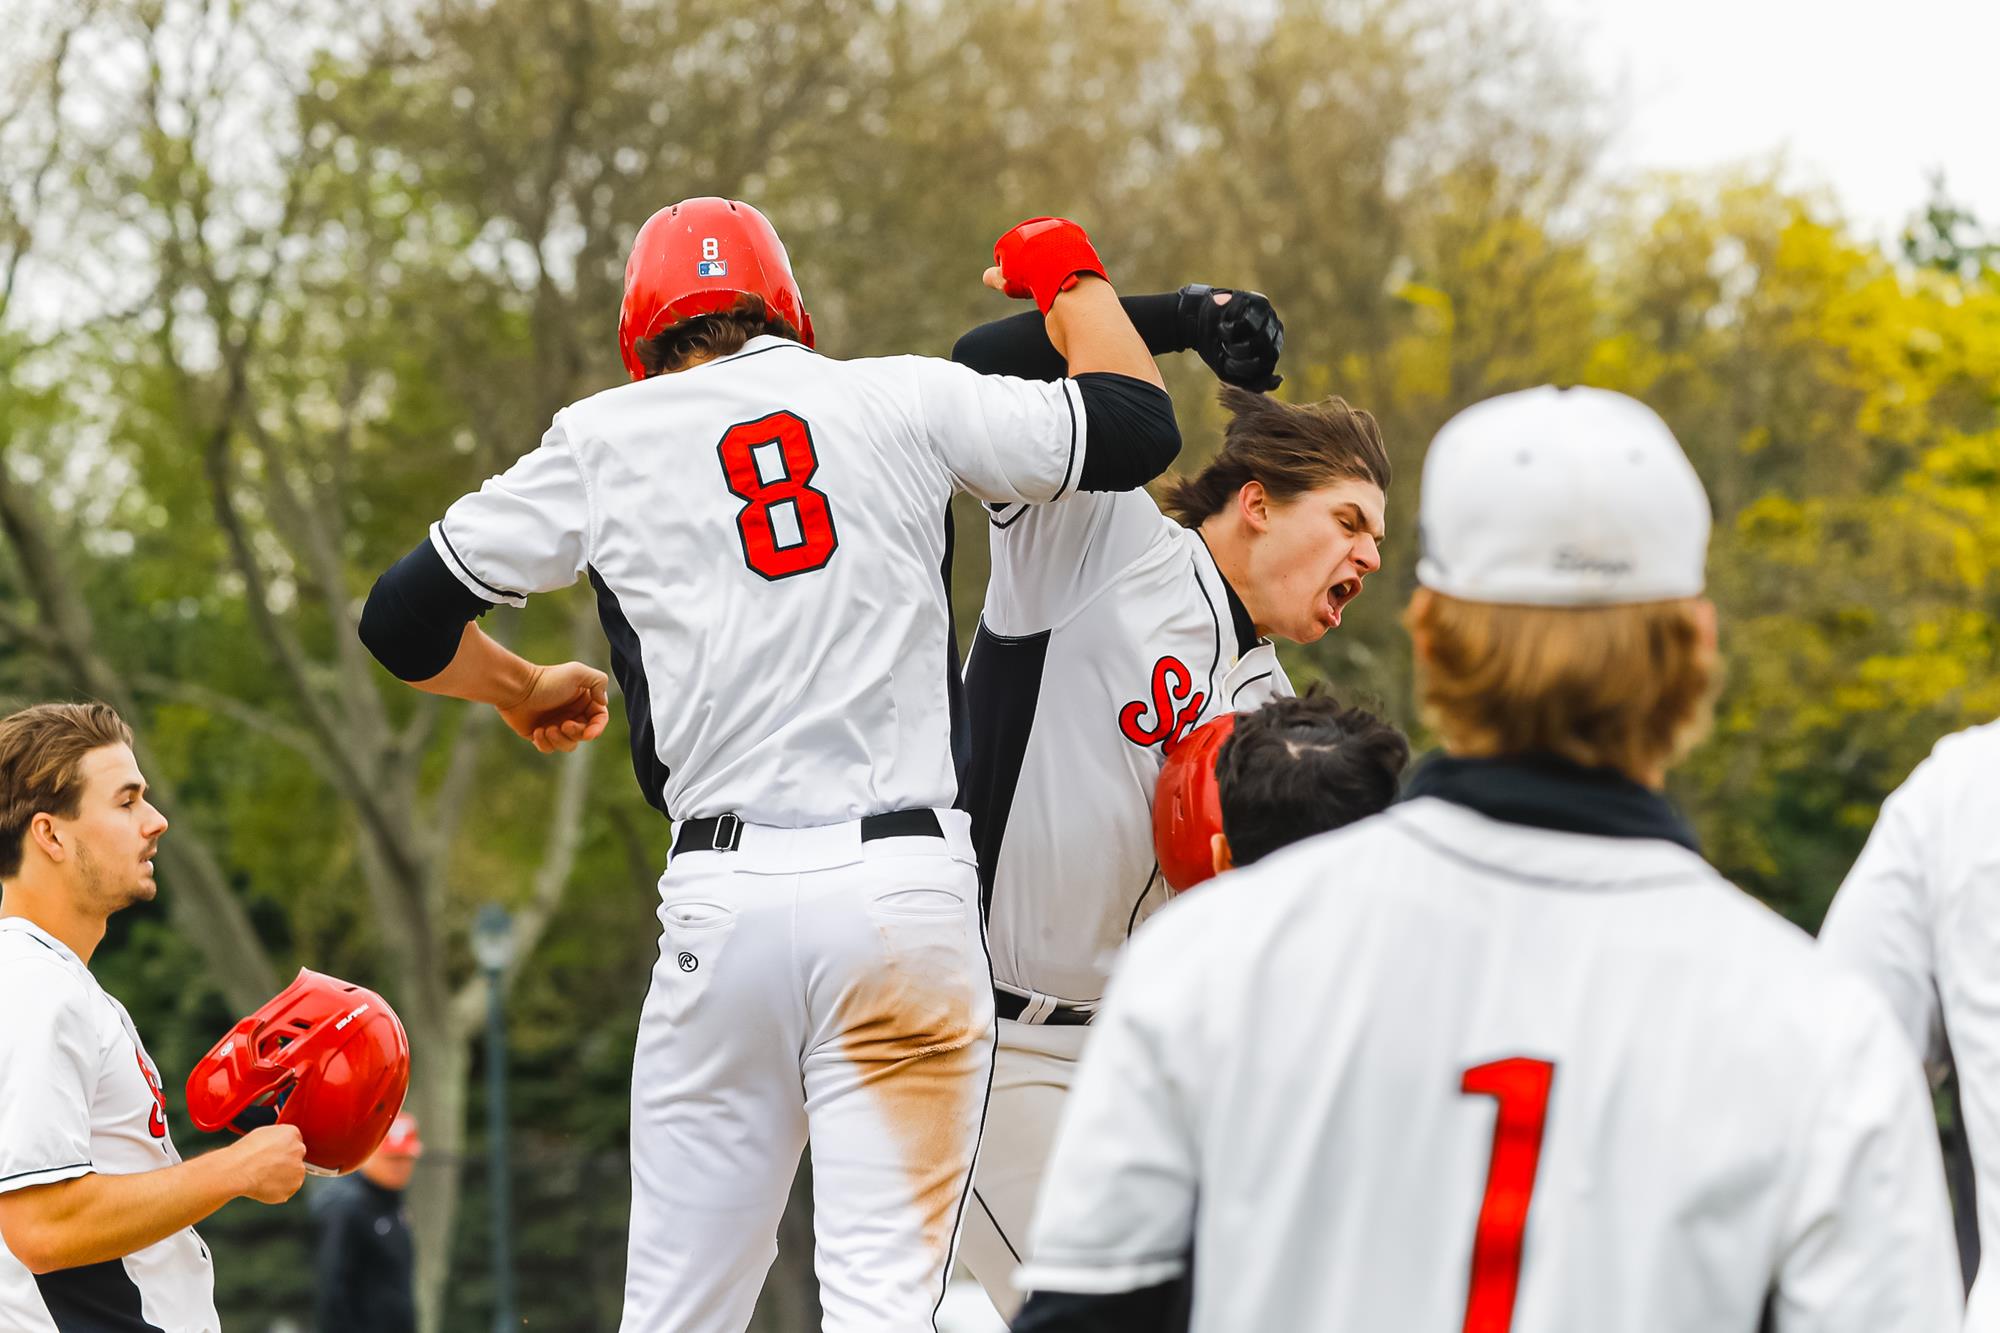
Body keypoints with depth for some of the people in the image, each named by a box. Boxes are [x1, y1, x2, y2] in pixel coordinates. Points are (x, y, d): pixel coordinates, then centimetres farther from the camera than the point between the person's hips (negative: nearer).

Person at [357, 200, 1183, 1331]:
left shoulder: (606, 440, 10)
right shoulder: (903, 401, 9)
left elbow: (406, 621, 12)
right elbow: (1139, 424, 14)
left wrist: (527, 690, 33)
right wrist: (1065, 272, 31)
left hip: (727, 897, 0)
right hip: (906, 888, 0)